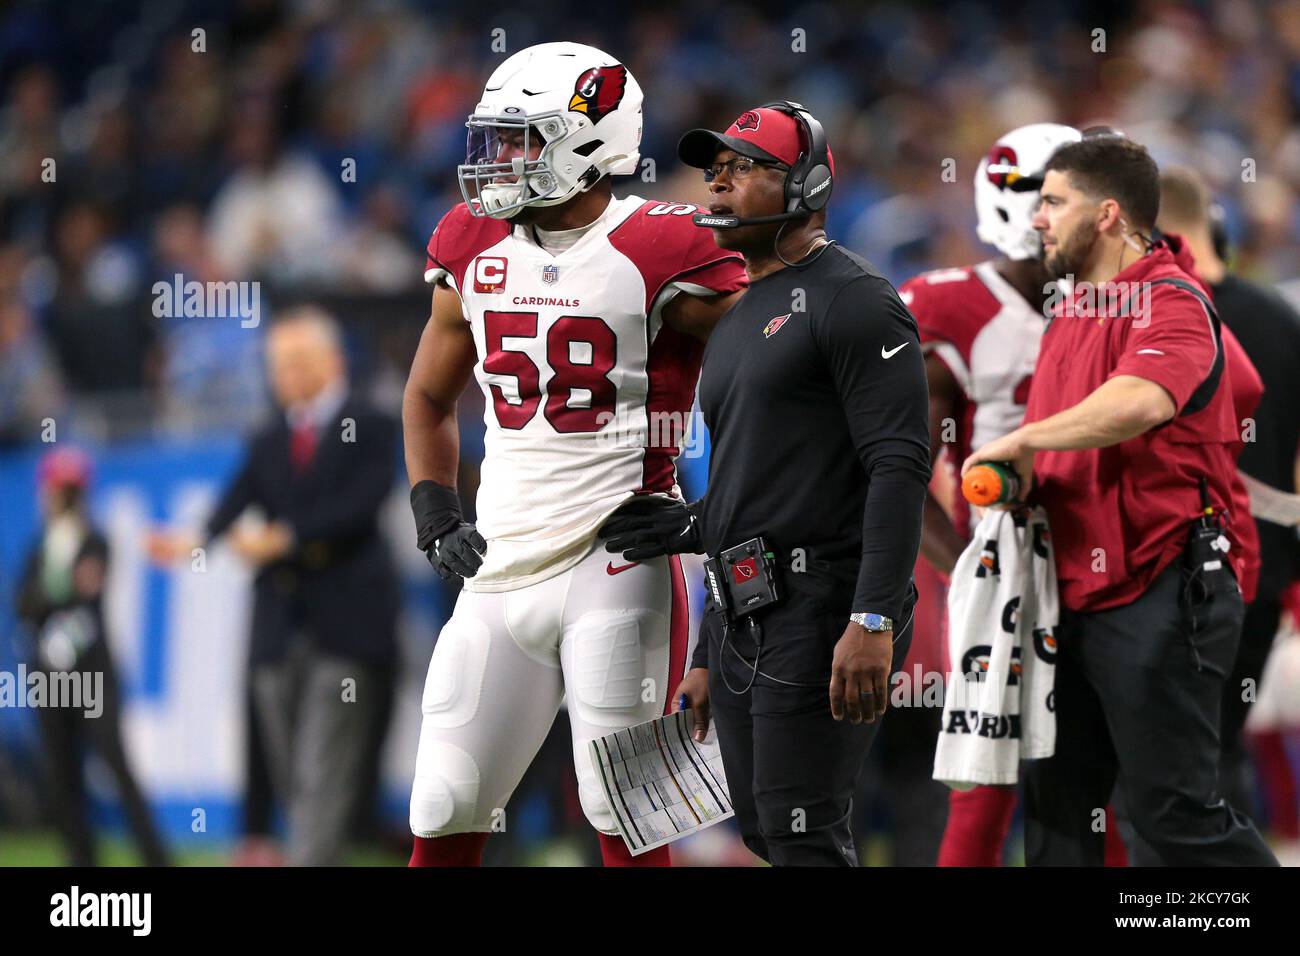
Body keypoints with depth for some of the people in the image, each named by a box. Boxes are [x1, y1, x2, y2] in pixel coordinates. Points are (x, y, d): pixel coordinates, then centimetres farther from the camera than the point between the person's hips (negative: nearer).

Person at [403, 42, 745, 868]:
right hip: (502, 575, 6)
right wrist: (438, 517, 12)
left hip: (615, 572, -6)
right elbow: (429, 401, 25)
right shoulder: (476, 250, 11)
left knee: (623, 820, -5)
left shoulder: (660, 254, -8)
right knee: (444, 825, 5)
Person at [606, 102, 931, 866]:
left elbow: (900, 467, -17)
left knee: (804, 842, -13)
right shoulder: (738, 324, 21)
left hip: (821, 617, -10)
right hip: (744, 623, 10)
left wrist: (873, 622, -27)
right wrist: (709, 658, 25)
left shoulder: (852, 301, -8)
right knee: (766, 833, 11)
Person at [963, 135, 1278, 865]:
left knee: (1175, 811, -8)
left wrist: (1024, 441, -24)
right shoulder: (1072, 312, 17)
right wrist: (1015, 480, 3)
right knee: (1057, 800, 11)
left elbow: (1140, 401, -34)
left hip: (1160, 593, -10)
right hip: (1080, 595, 10)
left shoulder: (1172, 302, -13)